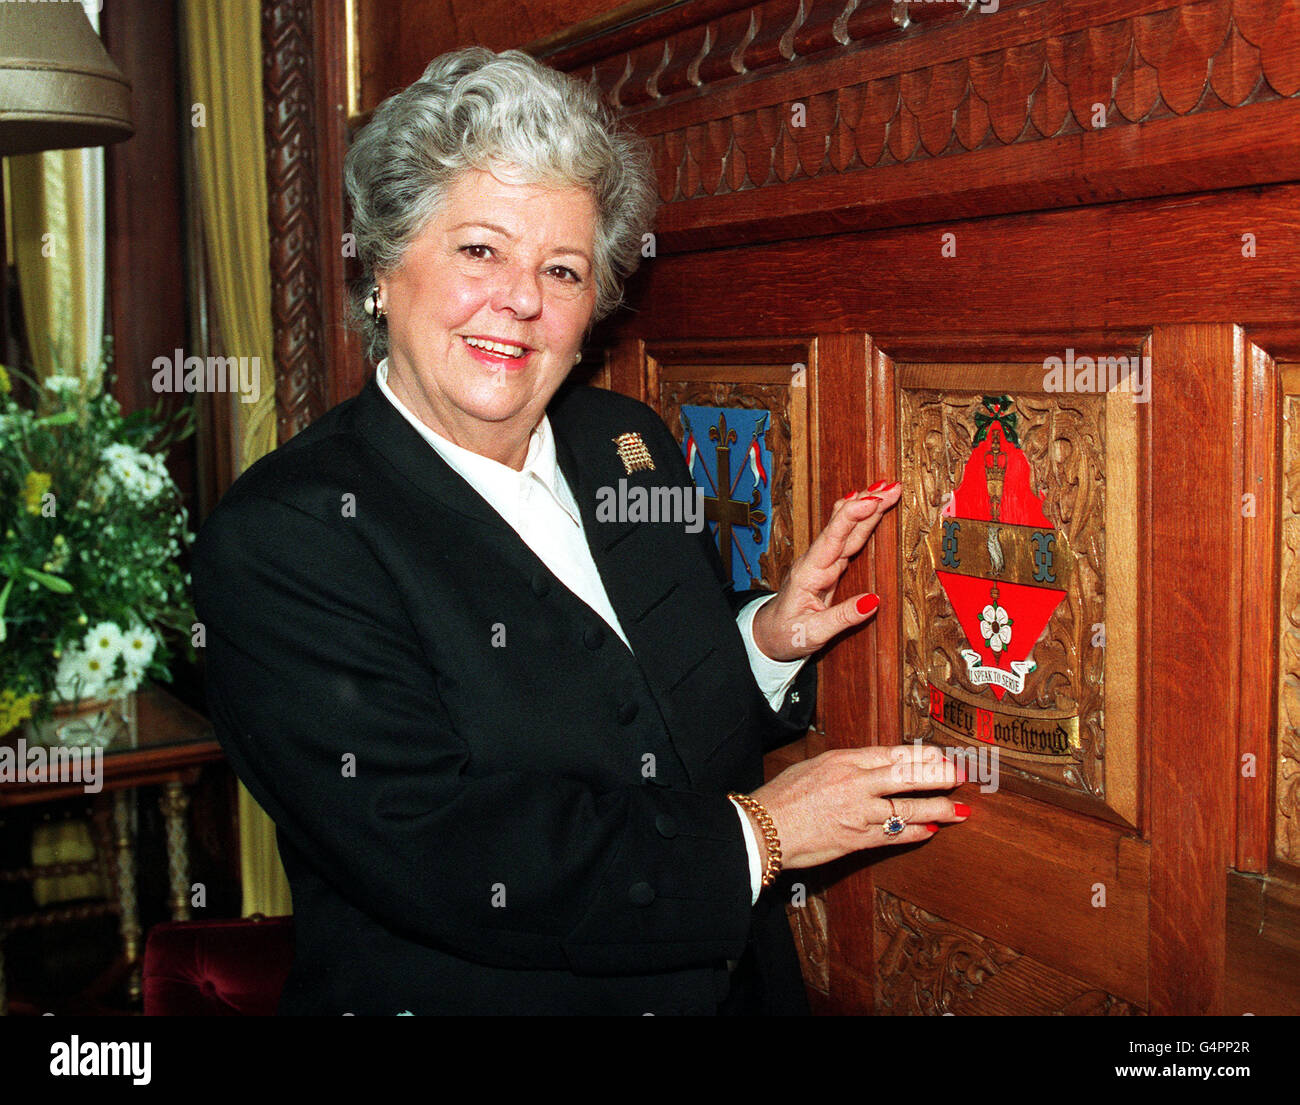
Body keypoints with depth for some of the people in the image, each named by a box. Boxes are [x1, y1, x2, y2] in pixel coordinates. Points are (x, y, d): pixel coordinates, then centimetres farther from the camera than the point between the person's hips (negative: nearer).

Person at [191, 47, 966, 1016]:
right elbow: (424, 855, -25)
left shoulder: (634, 444, 0)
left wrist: (767, 640, -11)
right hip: (459, 993, -5)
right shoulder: (282, 536, -17)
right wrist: (753, 835, -21)